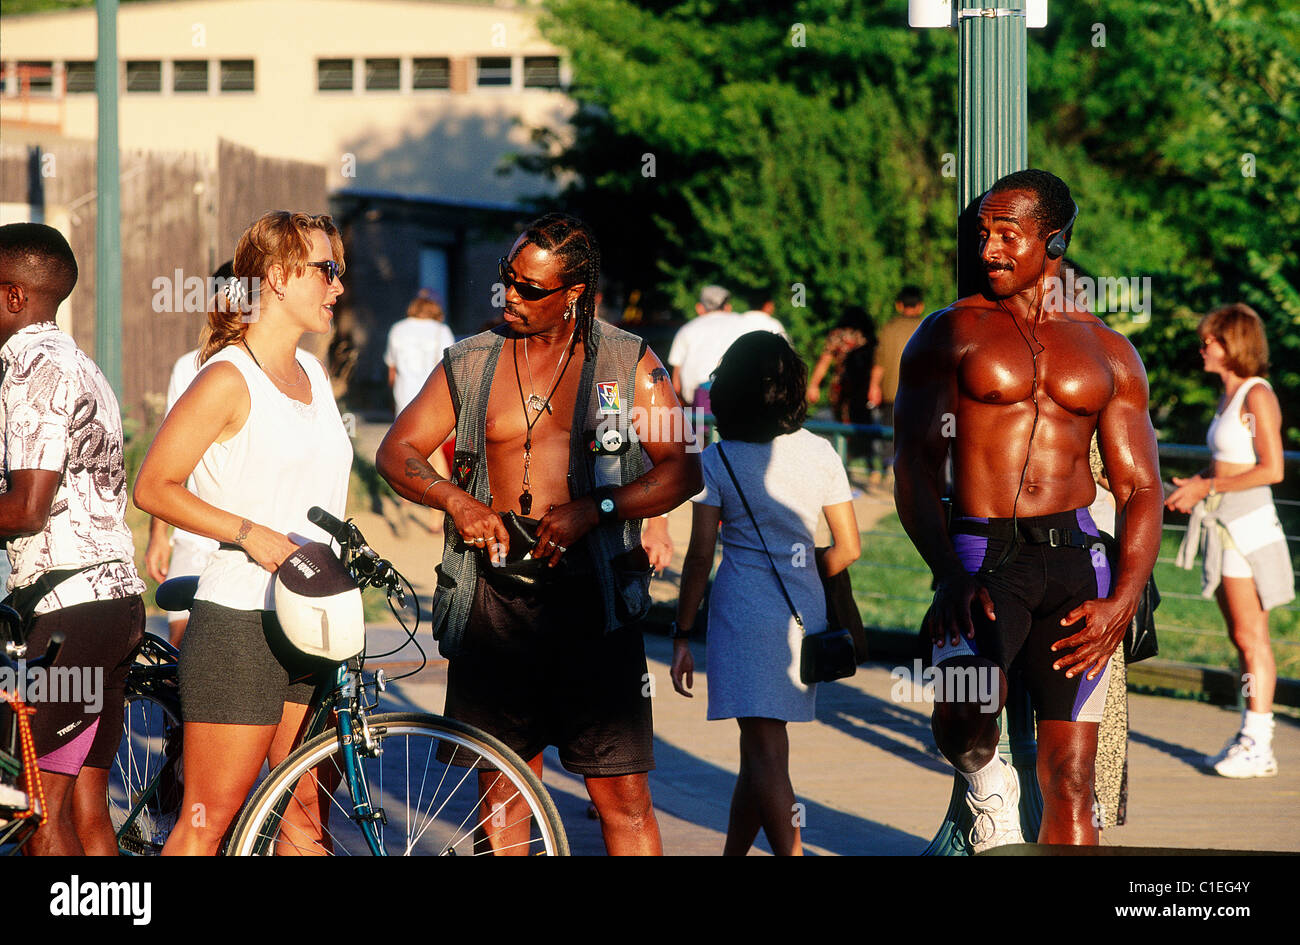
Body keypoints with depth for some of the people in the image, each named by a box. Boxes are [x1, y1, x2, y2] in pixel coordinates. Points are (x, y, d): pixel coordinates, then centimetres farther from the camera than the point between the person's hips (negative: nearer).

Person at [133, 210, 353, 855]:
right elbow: (153, 488, -11)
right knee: (207, 822, -6)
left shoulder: (313, 375, 14)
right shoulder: (230, 379, -10)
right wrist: (248, 533, -19)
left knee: (307, 811, 7)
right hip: (240, 625, -8)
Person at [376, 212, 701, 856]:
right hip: (492, 601, 3)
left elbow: (682, 471, 0)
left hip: (590, 600, -3)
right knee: (502, 791, 7)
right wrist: (455, 499, -7)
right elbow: (396, 452, 12)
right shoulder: (470, 363, 11)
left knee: (622, 796, -7)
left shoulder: (629, 364, 5)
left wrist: (594, 510, -14)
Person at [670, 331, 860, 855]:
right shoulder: (820, 453, 3)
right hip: (806, 613, 4)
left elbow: (700, 556, -8)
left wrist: (682, 637, -1)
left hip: (743, 610, -4)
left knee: (766, 754, -7)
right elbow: (848, 549, 5)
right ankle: (733, 851, 27)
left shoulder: (717, 461, -6)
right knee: (759, 750, 17)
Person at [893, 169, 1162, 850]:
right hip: (980, 556, -2)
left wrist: (1121, 603, -4)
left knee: (1069, 783, -2)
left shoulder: (1108, 352, 15)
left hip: (1076, 558, 2)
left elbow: (1140, 489, 12)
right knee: (962, 727, -28)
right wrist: (950, 576, -17)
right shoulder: (950, 334, 7)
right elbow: (914, 472, 0)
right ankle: (988, 785, 1)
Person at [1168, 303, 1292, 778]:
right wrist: (1193, 486, 7)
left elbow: (1271, 470, -18)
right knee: (1241, 638, 10)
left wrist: (1208, 486, -14)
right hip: (1224, 526, 9)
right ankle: (1249, 736, 13)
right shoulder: (1228, 396, 15)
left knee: (1251, 637, -7)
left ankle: (1259, 746, -5)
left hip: (1249, 526, -9)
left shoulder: (1257, 396, -12)